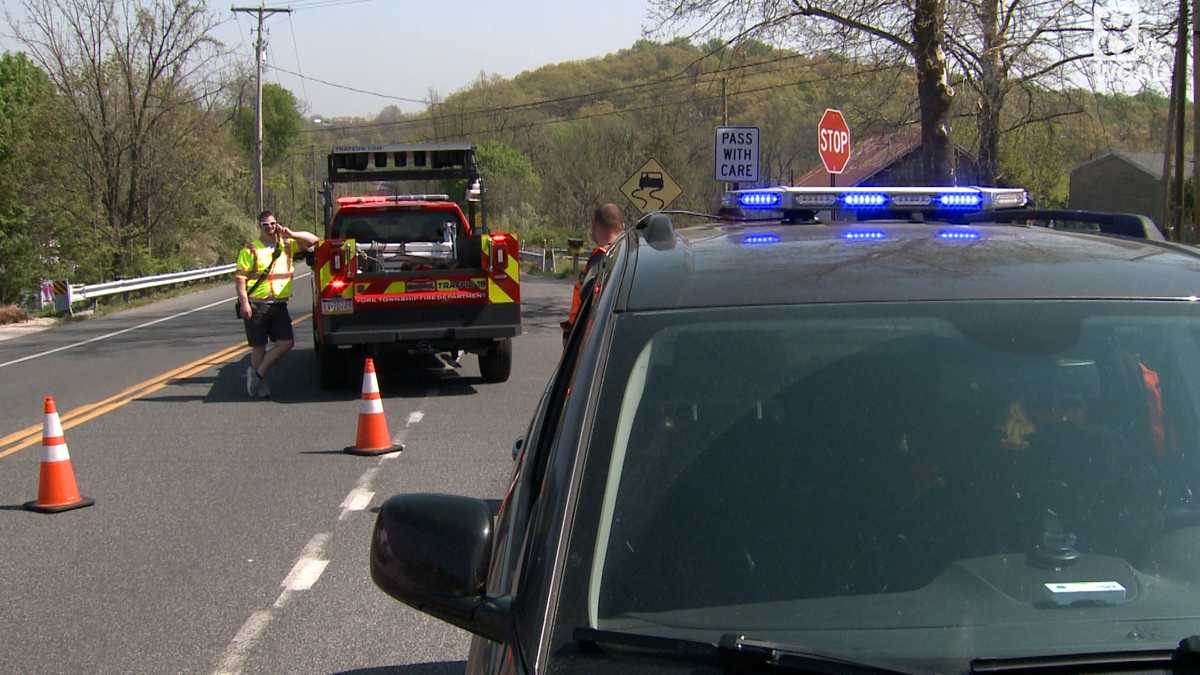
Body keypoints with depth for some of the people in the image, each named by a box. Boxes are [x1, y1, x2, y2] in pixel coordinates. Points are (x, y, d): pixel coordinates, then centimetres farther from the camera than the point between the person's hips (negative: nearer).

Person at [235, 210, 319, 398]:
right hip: (257, 305, -4)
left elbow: (312, 240, 11)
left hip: (279, 305, 4)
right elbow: (240, 277, -6)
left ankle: (257, 373, 8)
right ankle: (260, 384, 15)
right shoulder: (251, 249, -1)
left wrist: (291, 234, -5)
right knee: (259, 347, 2)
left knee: (286, 342, -4)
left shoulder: (286, 245, 12)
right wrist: (244, 302, -17)